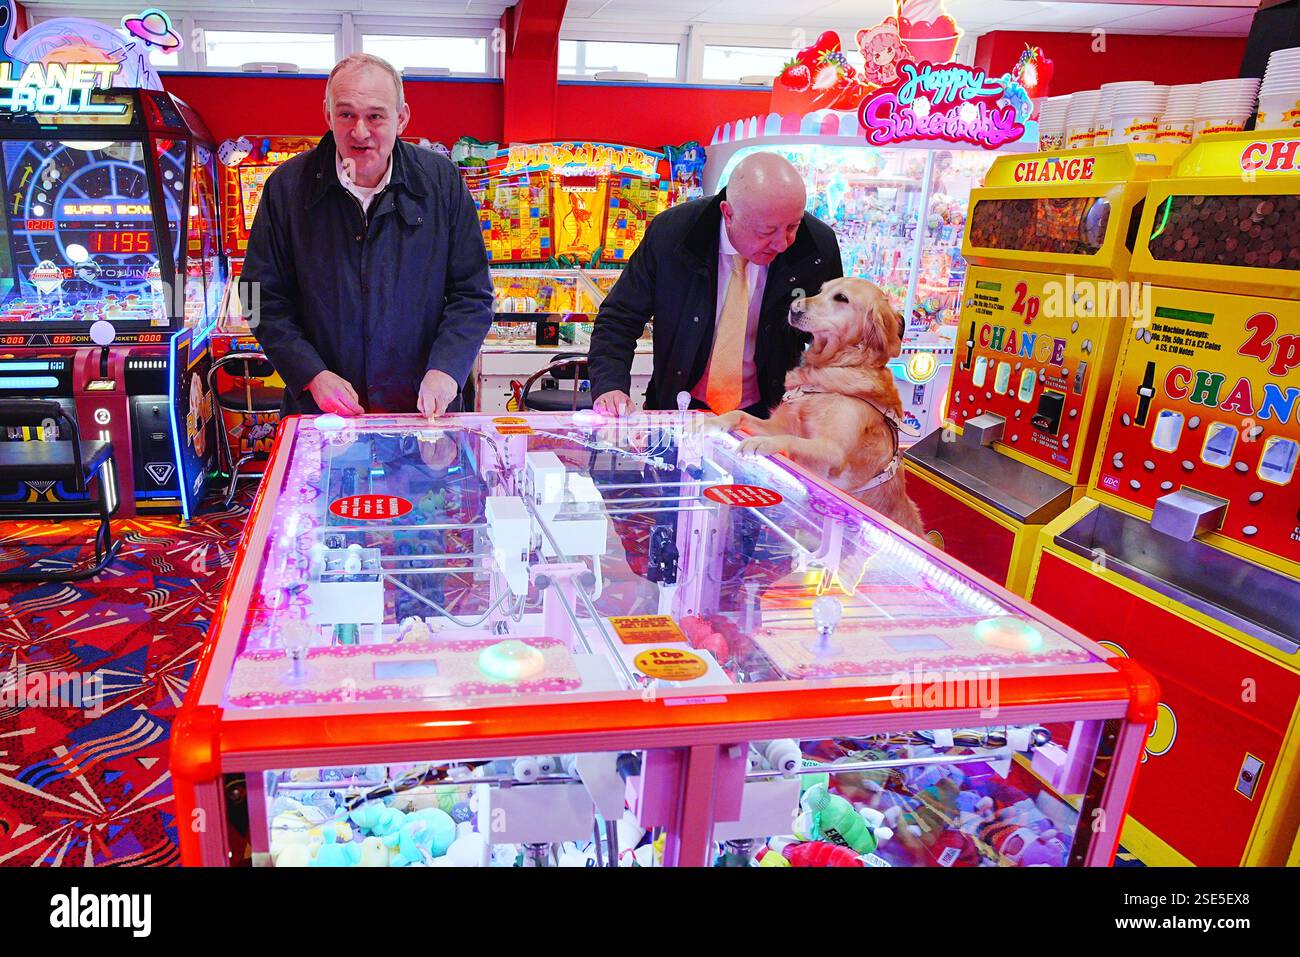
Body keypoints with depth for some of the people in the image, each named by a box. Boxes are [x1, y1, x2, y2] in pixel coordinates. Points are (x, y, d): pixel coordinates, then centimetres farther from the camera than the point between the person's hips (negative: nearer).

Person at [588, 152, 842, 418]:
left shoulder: (819, 247, -11)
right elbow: (619, 317, -5)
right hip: (680, 408, 2)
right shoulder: (670, 232, -14)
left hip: (764, 416, -1)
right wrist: (610, 386, -22)